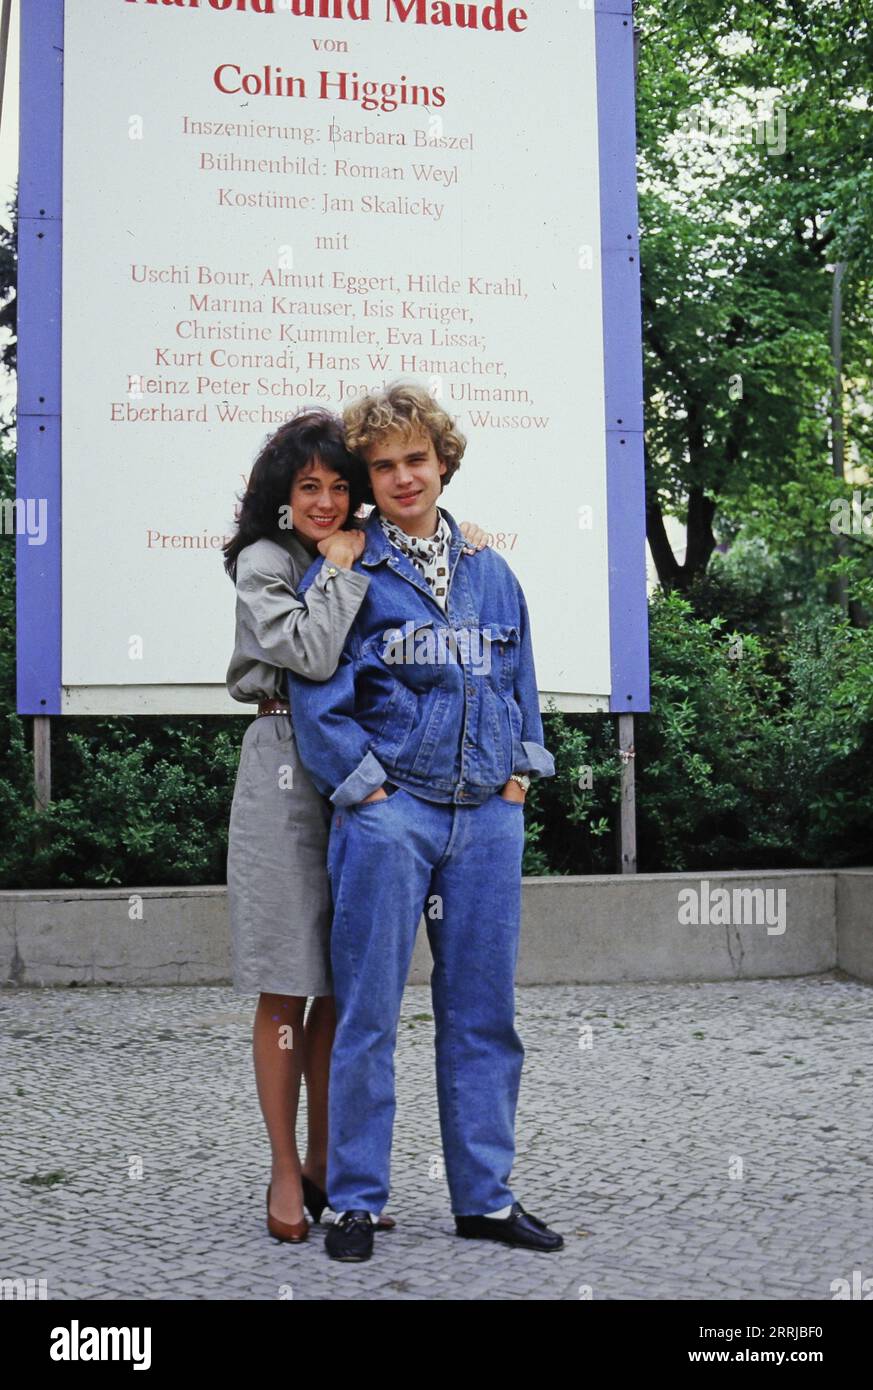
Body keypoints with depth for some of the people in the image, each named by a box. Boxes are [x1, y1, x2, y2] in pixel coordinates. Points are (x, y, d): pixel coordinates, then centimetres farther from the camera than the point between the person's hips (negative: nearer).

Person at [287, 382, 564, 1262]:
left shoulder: (491, 572, 14)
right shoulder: (344, 572, 0)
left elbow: (521, 685, 19)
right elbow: (317, 699, -5)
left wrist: (517, 782, 9)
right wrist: (370, 792, -9)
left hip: (488, 817, 4)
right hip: (388, 814, -4)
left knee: (483, 1012, 8)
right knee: (367, 1012, 2)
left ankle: (486, 1197, 19)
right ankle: (354, 1200, 14)